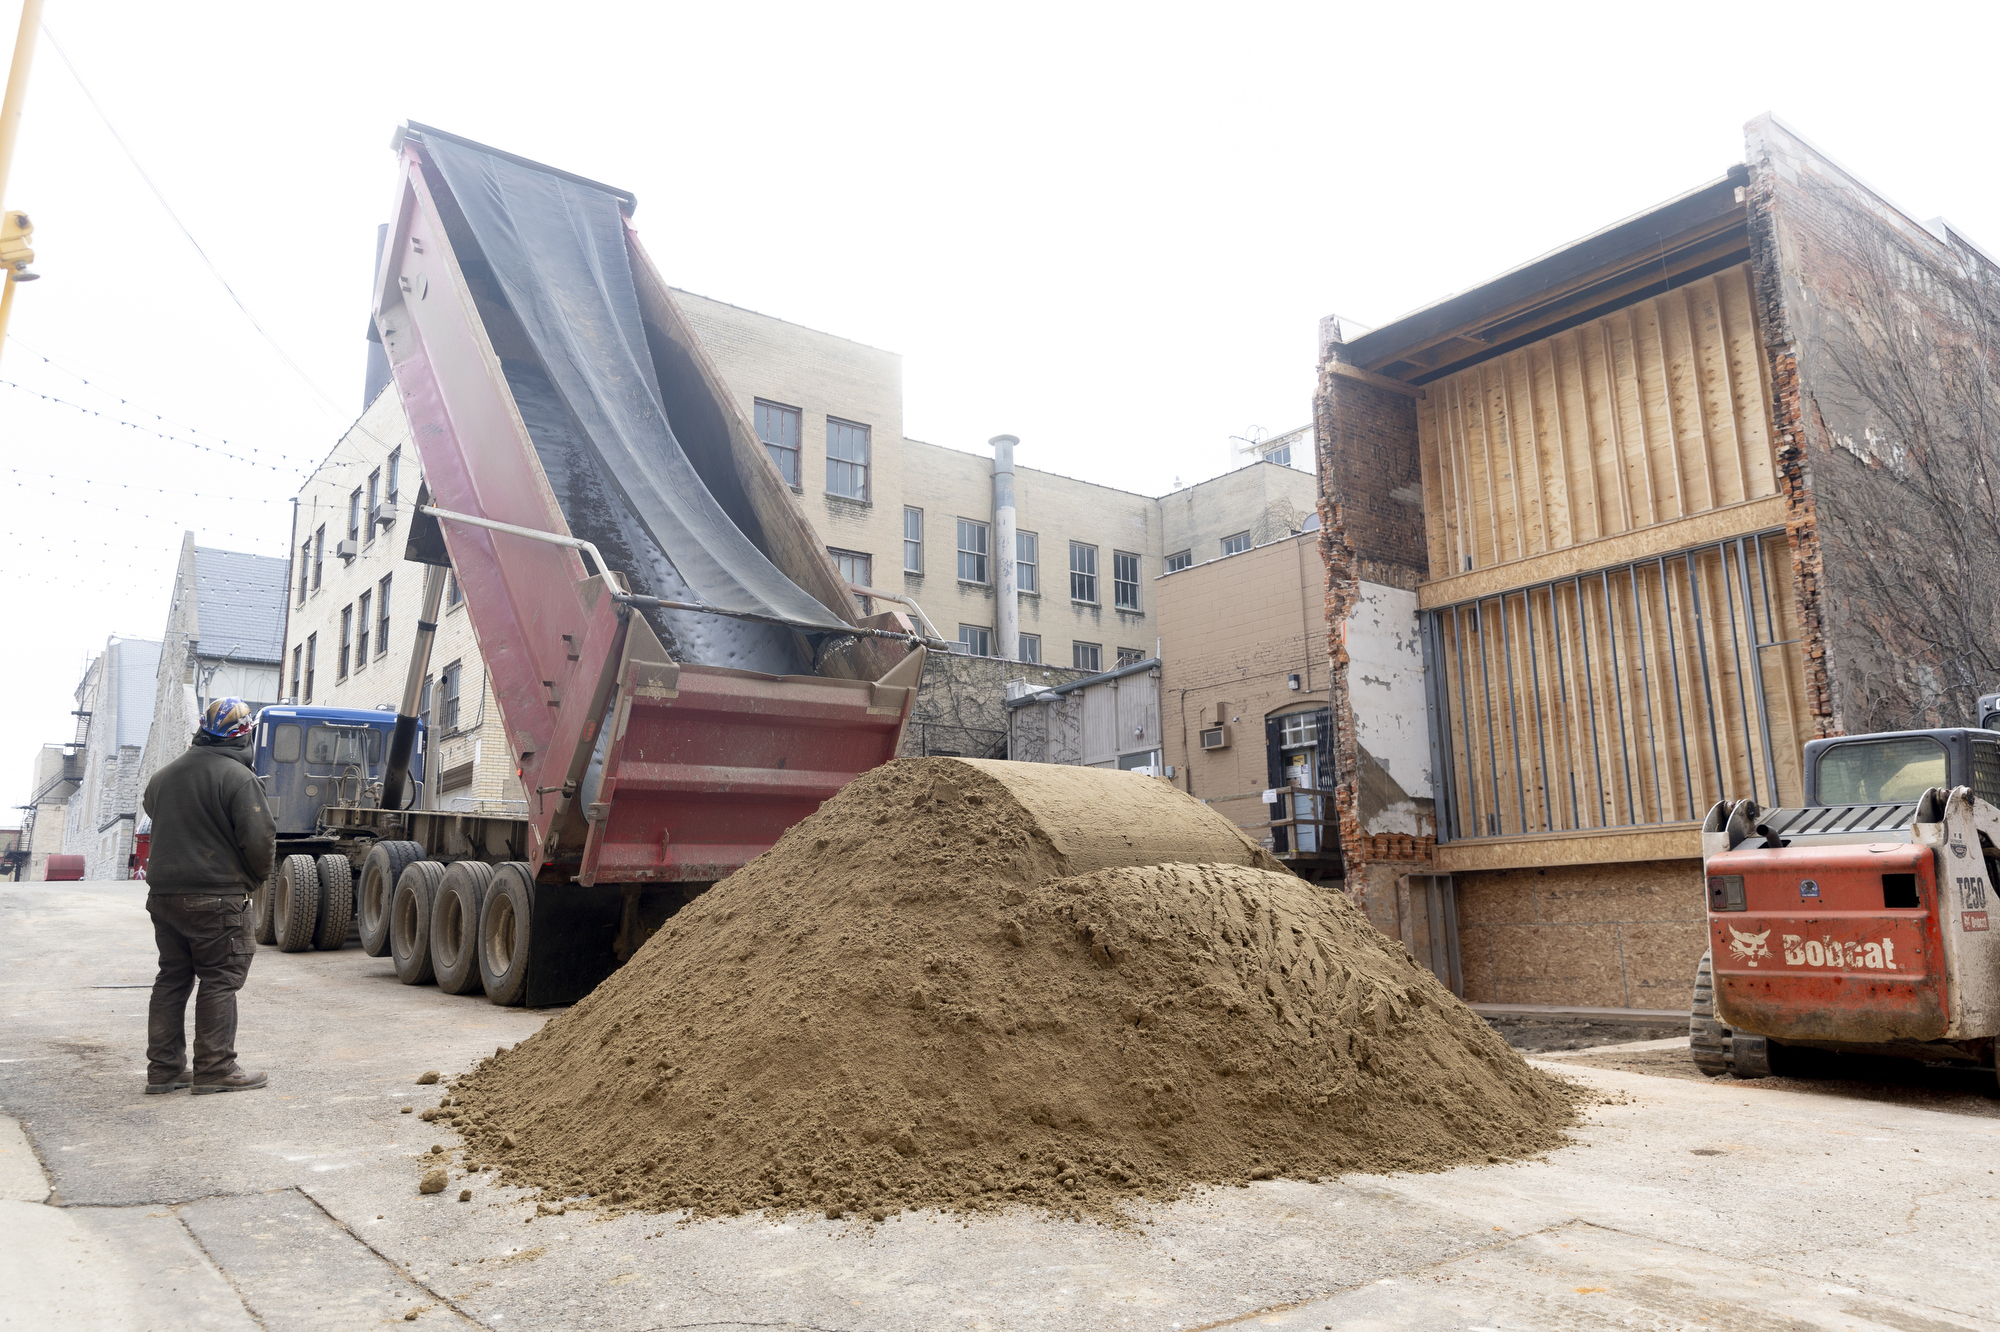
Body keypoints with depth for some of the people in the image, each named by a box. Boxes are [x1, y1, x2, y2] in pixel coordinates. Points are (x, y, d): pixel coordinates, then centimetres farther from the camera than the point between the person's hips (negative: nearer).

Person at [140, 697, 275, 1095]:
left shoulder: (164, 775, 10)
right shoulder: (237, 777, -14)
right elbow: (259, 838, -17)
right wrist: (257, 877, 1)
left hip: (163, 893, 7)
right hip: (216, 896, -7)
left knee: (171, 979, 14)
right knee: (220, 980, 0)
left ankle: (164, 1068, 19)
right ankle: (215, 1068, 3)